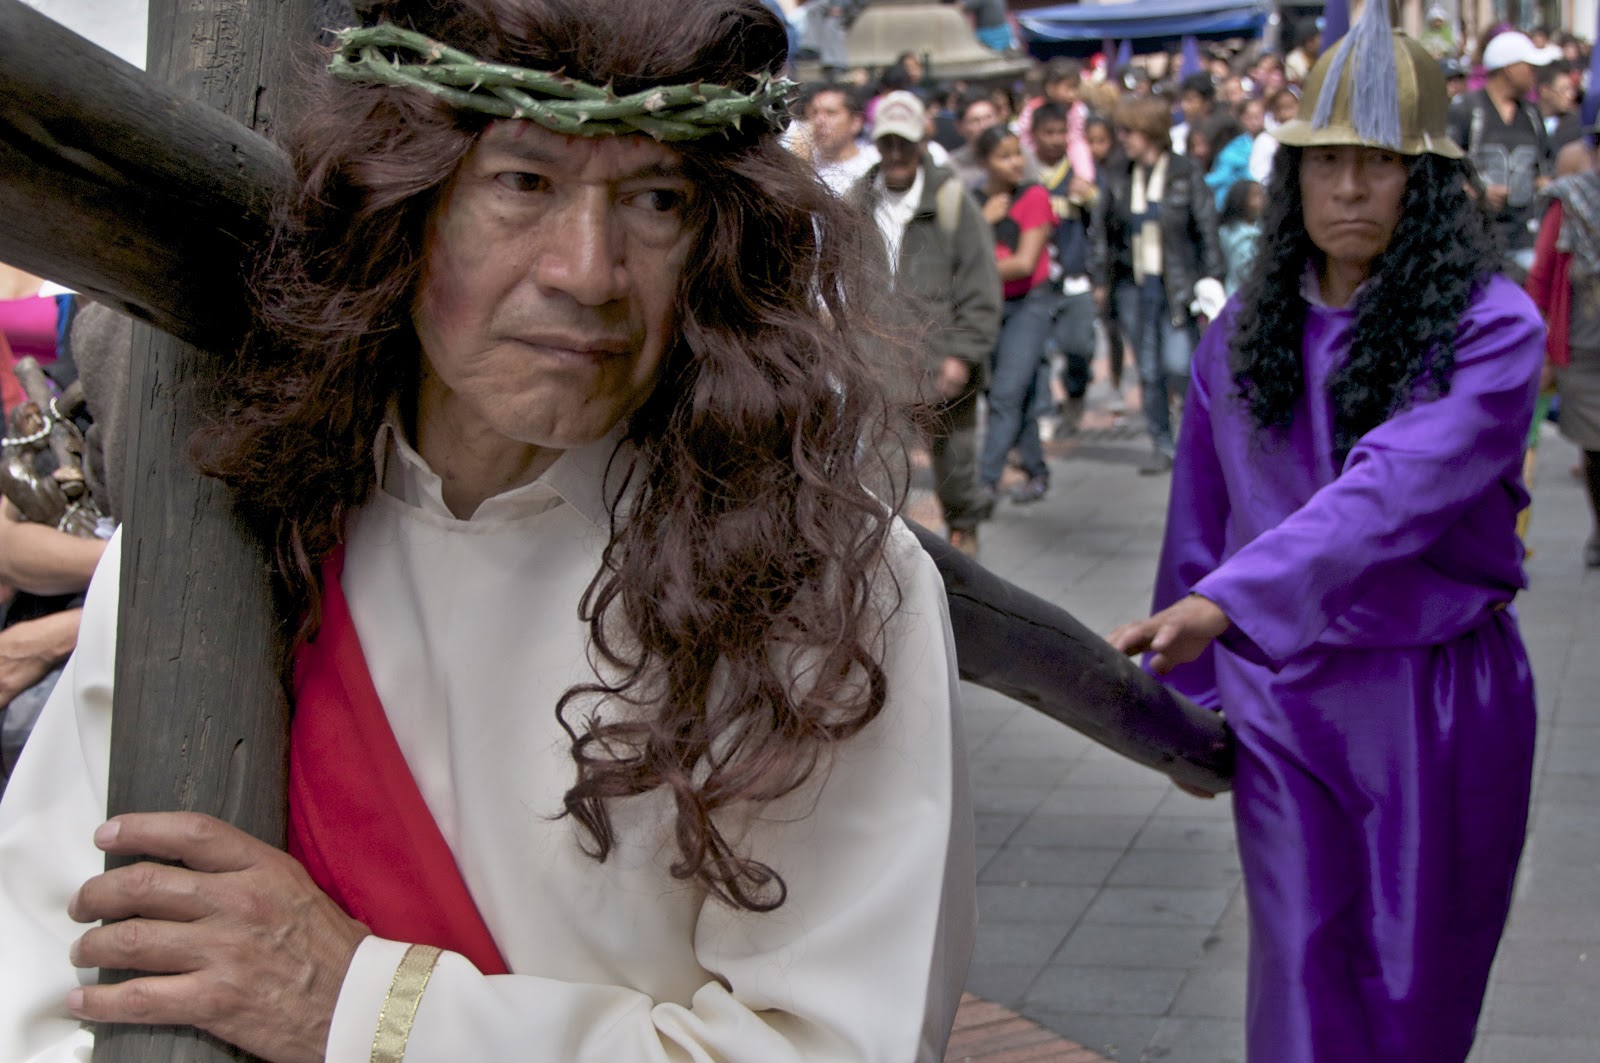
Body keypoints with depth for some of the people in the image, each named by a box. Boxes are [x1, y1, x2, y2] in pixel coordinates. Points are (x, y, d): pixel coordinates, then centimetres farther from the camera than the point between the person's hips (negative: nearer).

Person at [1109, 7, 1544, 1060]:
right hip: (1281, 695, 2)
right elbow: (1201, 517, 9)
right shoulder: (1244, 332, 1)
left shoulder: (1491, 328, -14)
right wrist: (1182, 684, 12)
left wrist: (1226, 603, -40)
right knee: (1302, 974, -1)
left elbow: (1391, 489, -29)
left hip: (1438, 695, -2)